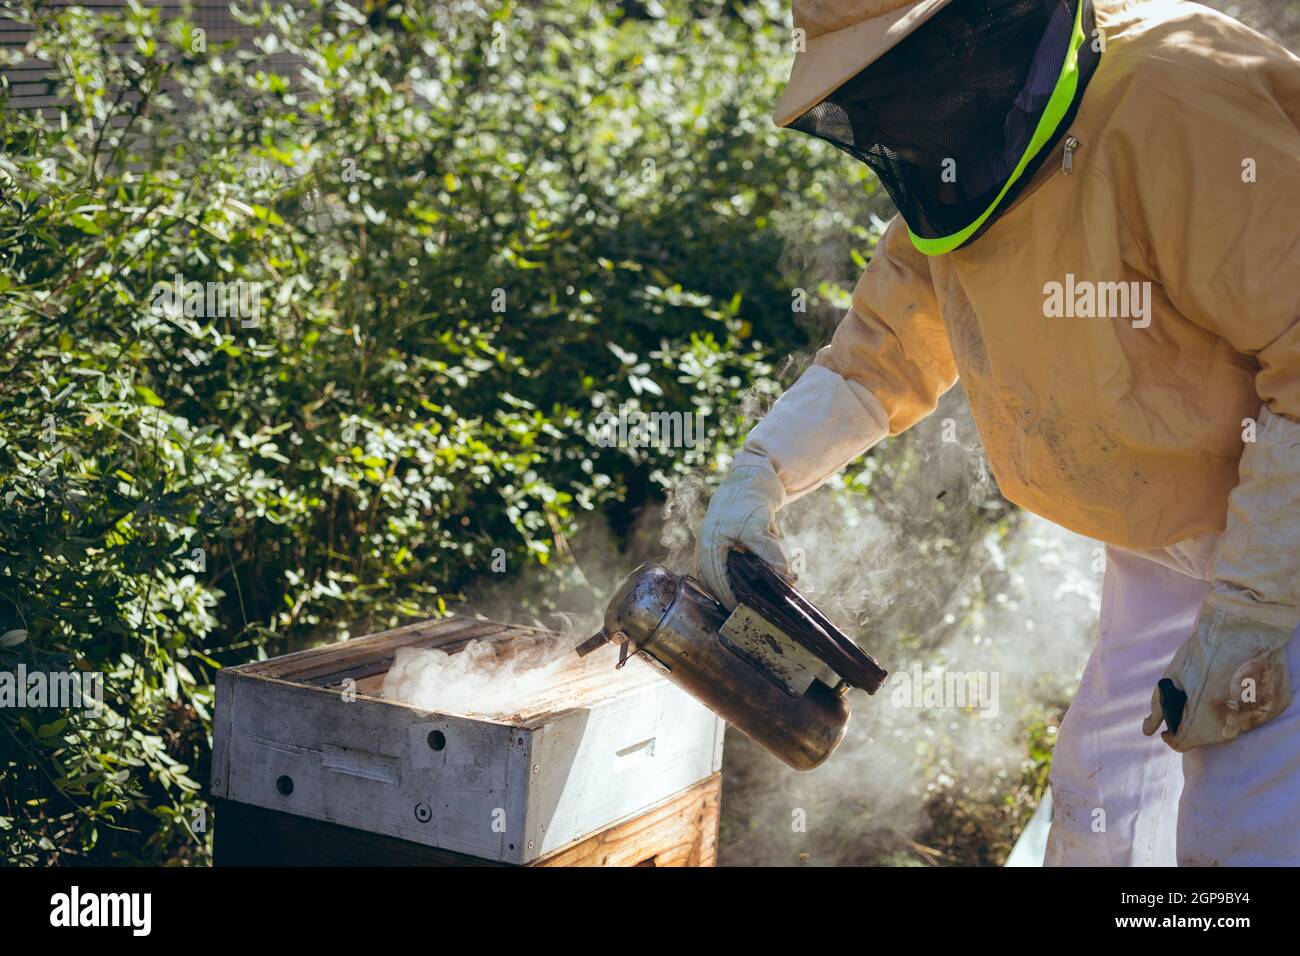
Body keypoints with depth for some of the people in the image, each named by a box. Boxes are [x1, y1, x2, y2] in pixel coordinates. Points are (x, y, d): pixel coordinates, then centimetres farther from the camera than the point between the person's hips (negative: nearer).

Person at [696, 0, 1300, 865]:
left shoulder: (1176, 110, -26)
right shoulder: (955, 175, 2)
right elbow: (881, 353, 16)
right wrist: (758, 478, 5)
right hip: (1162, 546, 8)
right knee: (1100, 818, 14)